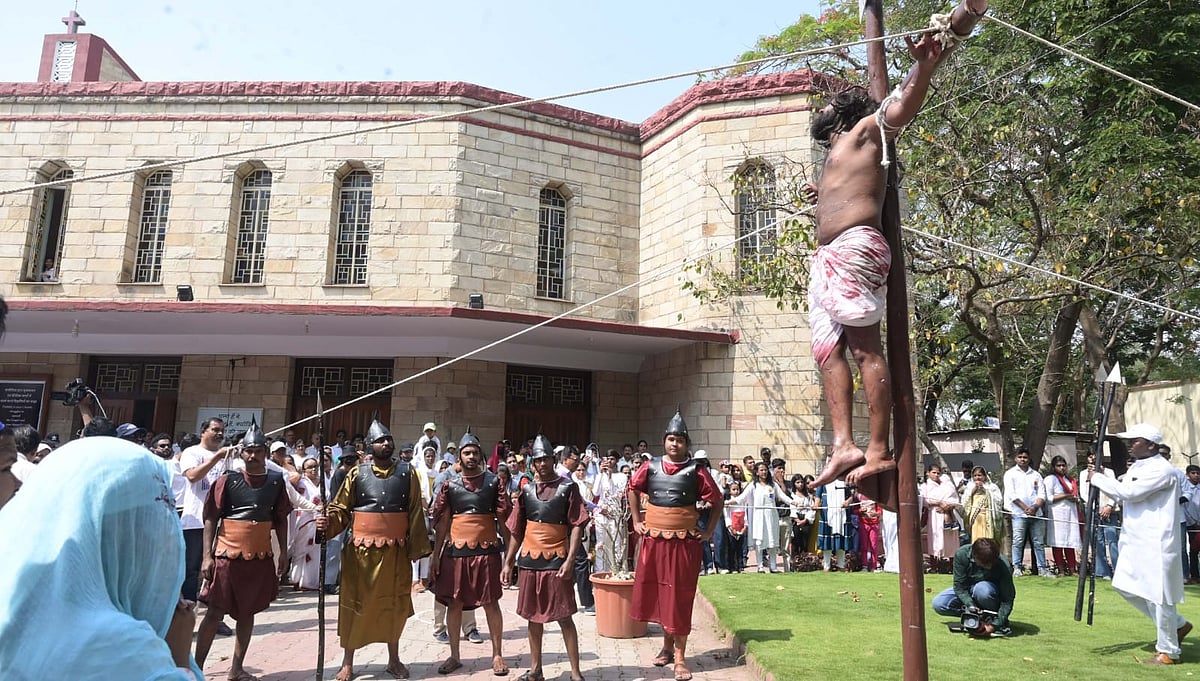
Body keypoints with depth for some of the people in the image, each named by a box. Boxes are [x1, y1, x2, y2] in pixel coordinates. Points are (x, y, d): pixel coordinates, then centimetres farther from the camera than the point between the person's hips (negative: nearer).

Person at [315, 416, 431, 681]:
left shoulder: (407, 473, 0)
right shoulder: (357, 474, -1)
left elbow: (415, 514, 1)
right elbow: (341, 509, 0)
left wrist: (417, 548, -2)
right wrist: (327, 523, -20)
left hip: (396, 551, 1)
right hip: (362, 550, -1)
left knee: (394, 605, 12)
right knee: (355, 603, 7)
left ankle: (394, 659, 29)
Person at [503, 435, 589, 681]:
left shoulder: (567, 488, -3)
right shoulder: (526, 490, 7)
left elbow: (577, 526, -6)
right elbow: (516, 531, 12)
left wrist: (570, 560, -15)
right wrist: (508, 563, 9)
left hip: (556, 561, -4)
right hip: (529, 560, 4)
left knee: (564, 617, 0)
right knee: (534, 616, 12)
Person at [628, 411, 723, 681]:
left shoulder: (696, 471, -6)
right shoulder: (650, 466, 2)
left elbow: (718, 501, 0)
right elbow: (633, 489, 16)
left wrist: (709, 531, -3)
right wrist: (636, 521, 11)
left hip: (684, 541, -3)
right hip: (653, 539, 3)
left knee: (679, 596, 2)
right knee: (655, 591, 12)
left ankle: (680, 656, 10)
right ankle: (667, 645, 31)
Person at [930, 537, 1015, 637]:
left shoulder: (1004, 566, -30)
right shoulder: (961, 554, -25)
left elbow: (1007, 600, -24)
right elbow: (959, 586, -19)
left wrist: (995, 625, -32)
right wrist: (970, 605, -35)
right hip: (968, 592, 3)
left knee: (982, 589, -40)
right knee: (938, 604, -20)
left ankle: (992, 619, -12)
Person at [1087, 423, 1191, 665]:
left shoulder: (1161, 470, -17)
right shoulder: (1137, 466, 12)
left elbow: (1128, 492, -23)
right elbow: (1122, 495, 17)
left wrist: (1097, 478, -12)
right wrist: (1101, 480, 2)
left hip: (1156, 543, -10)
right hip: (1136, 541, 10)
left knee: (1157, 595, 0)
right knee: (1126, 586, 15)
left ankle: (1168, 651, 16)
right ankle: (1176, 625, 30)